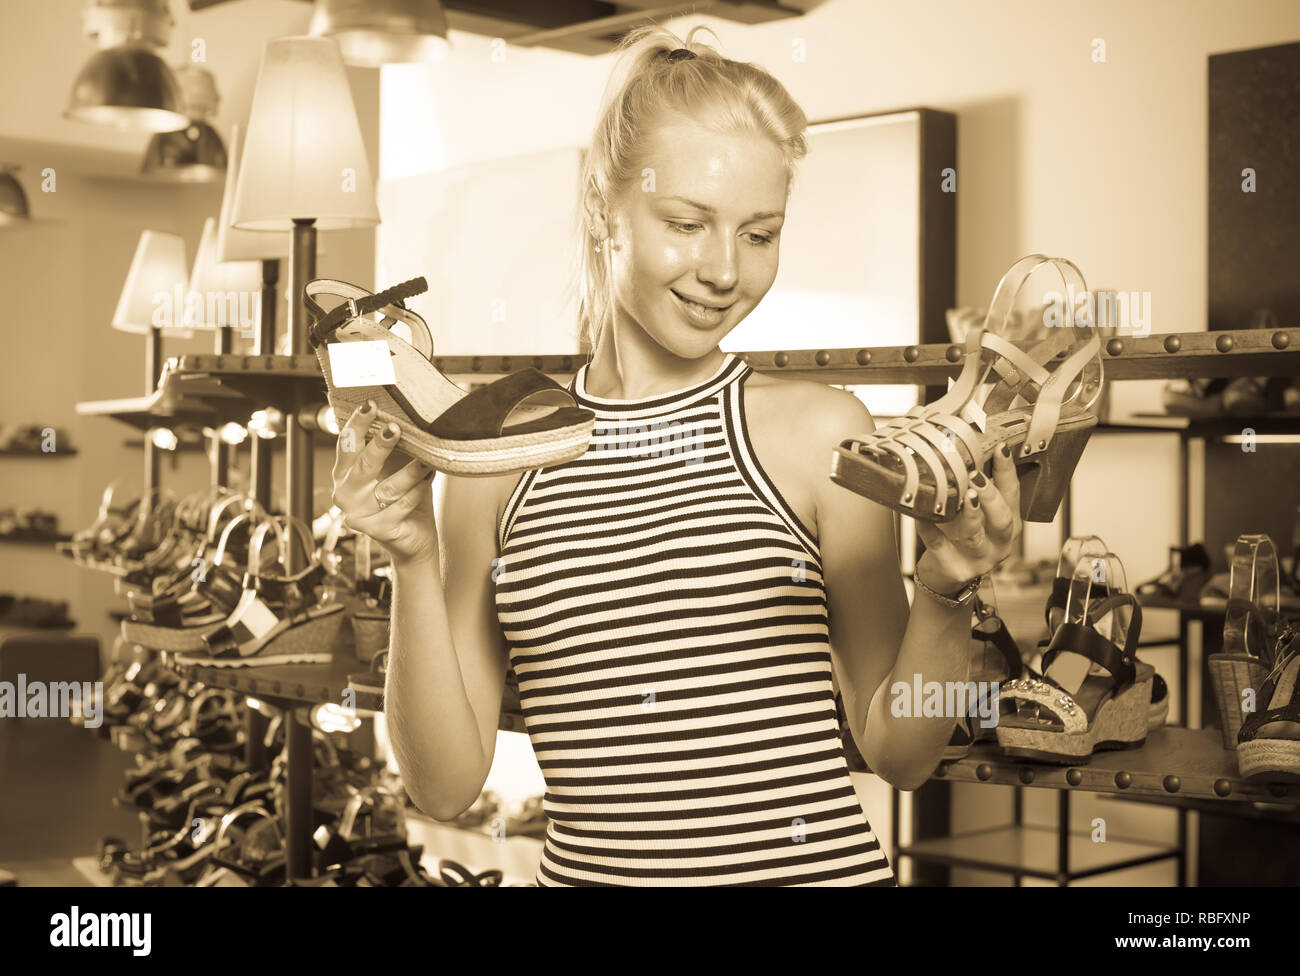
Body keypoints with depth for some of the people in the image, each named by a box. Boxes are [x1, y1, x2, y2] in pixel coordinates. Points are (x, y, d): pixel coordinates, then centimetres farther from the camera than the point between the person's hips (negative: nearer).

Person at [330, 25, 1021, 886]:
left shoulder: (819, 430, -4)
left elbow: (901, 753, 1)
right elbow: (447, 784, 0)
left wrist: (946, 592, -15)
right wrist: (416, 561, -10)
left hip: (820, 865, 0)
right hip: (588, 869, 1)